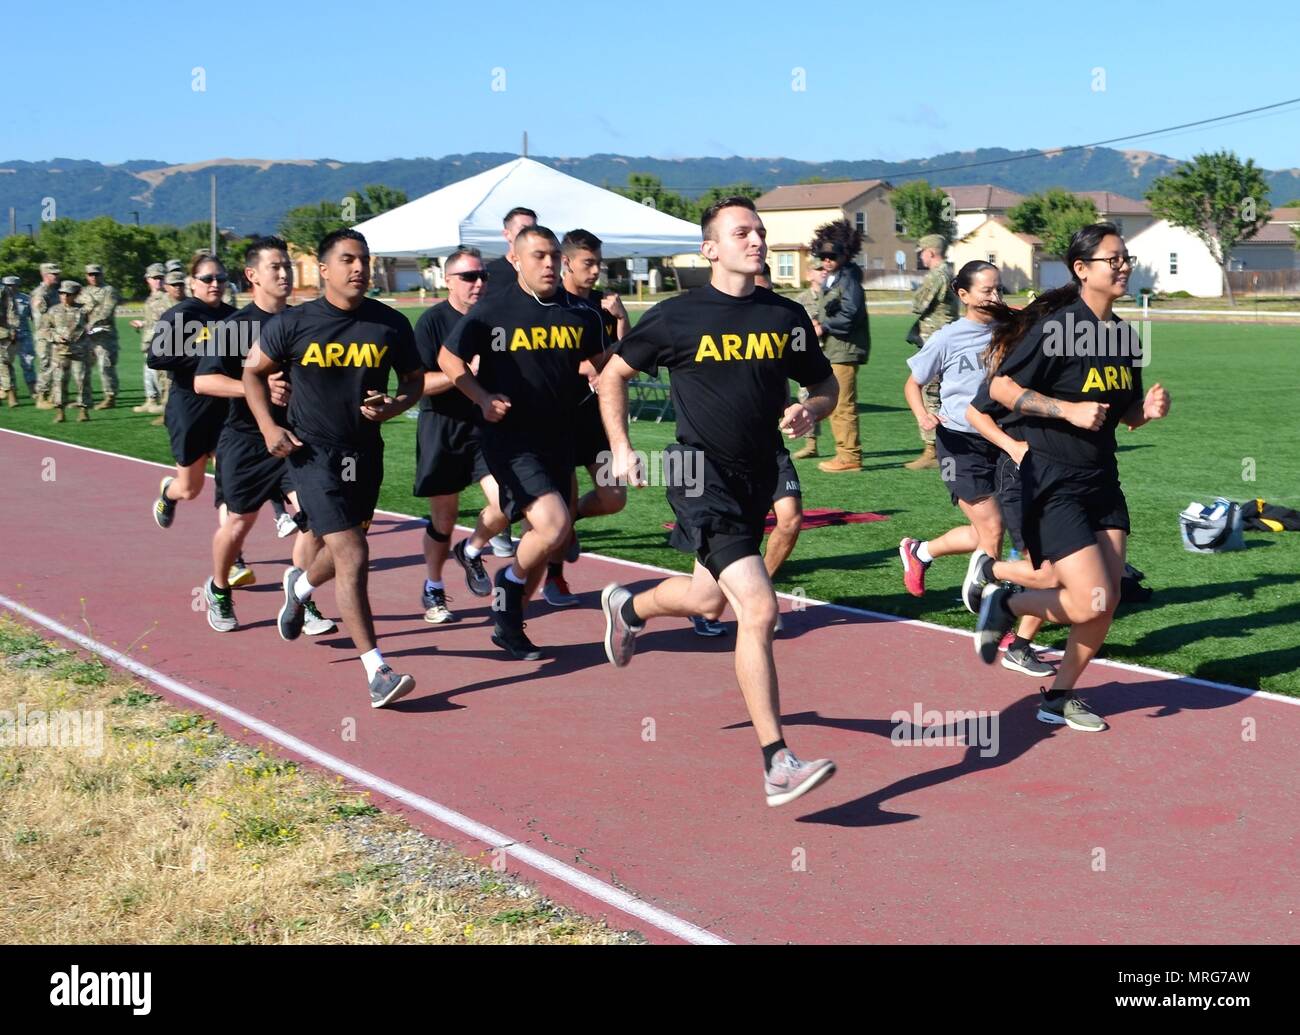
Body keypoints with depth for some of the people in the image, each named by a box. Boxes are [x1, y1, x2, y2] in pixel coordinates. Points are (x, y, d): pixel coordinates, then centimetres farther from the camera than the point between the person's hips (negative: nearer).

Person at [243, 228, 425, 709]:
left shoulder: (391, 324, -2)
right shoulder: (293, 324, -8)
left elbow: (415, 379, 11)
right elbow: (253, 371, 6)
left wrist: (394, 406, -10)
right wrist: (269, 426, -6)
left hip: (366, 451, 5)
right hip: (313, 452, -4)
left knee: (344, 549, 21)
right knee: (352, 555, -15)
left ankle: (299, 585, 57)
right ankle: (377, 672, -12)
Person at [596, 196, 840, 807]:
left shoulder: (786, 317, 5)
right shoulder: (676, 317, -6)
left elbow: (825, 385, 16)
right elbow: (612, 376, 8)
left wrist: (809, 411, -6)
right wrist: (621, 449, 0)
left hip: (757, 478, 6)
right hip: (702, 477, -6)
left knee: (710, 600, 24)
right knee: (758, 608, -20)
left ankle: (627, 607, 59)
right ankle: (777, 766, -18)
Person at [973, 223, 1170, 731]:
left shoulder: (1124, 336, 8)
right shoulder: (1056, 326, -15)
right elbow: (1001, 388, -15)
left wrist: (1149, 408, -4)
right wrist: (1070, 410, -21)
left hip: (1102, 481, 8)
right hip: (1052, 484, -8)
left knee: (1108, 600, 5)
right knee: (1090, 602, -13)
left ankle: (1059, 697, 23)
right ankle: (1005, 603, 14)